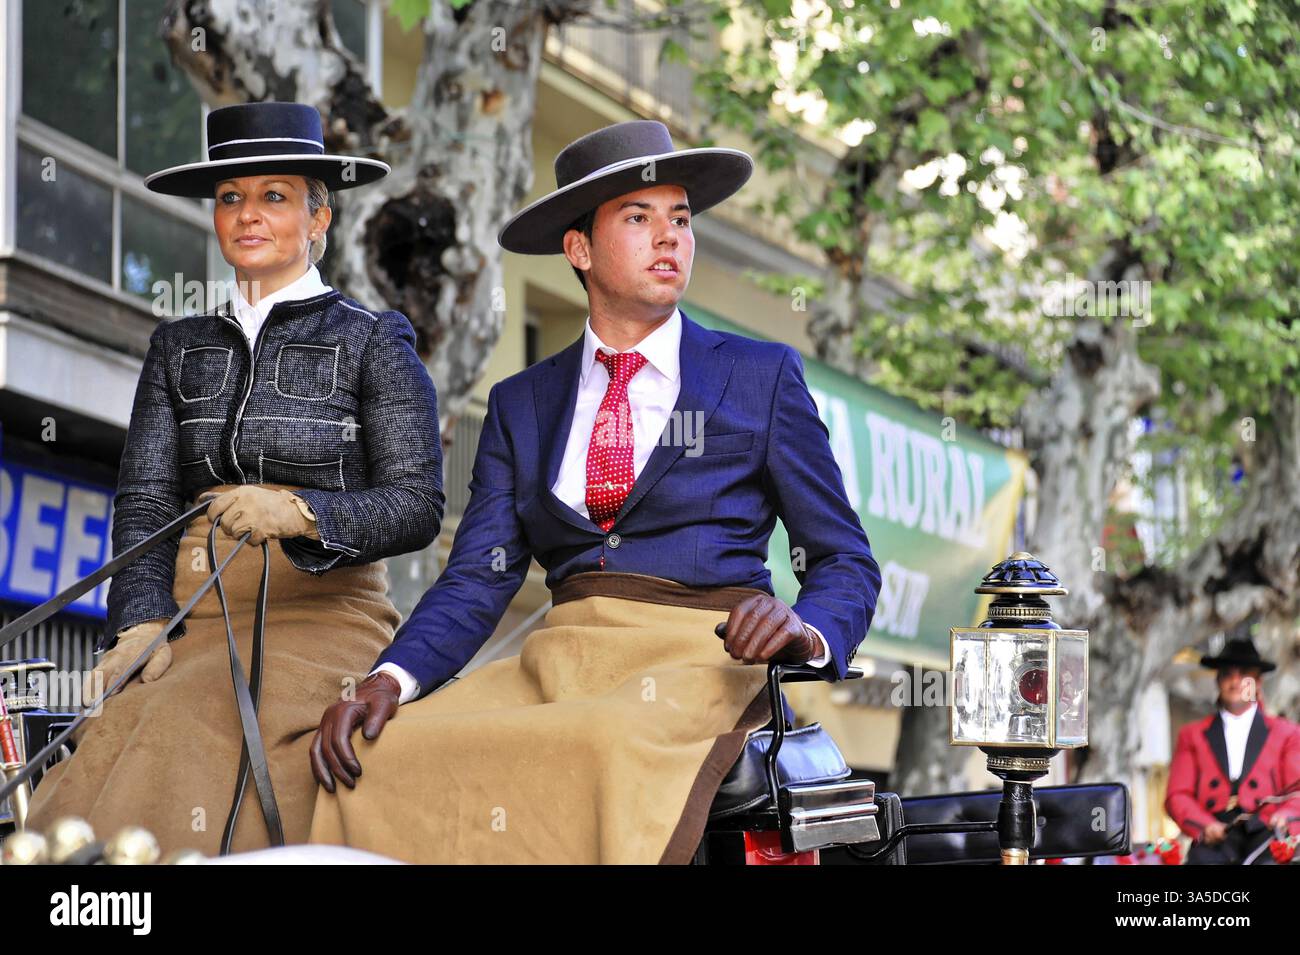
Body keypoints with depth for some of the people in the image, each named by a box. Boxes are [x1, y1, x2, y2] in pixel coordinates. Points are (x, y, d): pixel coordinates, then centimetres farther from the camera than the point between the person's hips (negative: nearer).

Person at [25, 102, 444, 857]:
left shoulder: (373, 342, 7)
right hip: (194, 620, 4)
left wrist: (300, 513, -20)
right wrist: (141, 624, -9)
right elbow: (144, 501, 10)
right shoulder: (180, 348, 20)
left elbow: (417, 507, -1)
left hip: (323, 615, -4)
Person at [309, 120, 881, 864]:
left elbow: (845, 559, 9)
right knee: (380, 759, -25)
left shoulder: (762, 376, 13)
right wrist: (389, 681, -12)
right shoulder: (521, 405, 19)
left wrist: (809, 632, -16)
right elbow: (478, 579, 9)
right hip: (556, 660, 3)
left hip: (703, 661, -3)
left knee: (612, 750, -39)